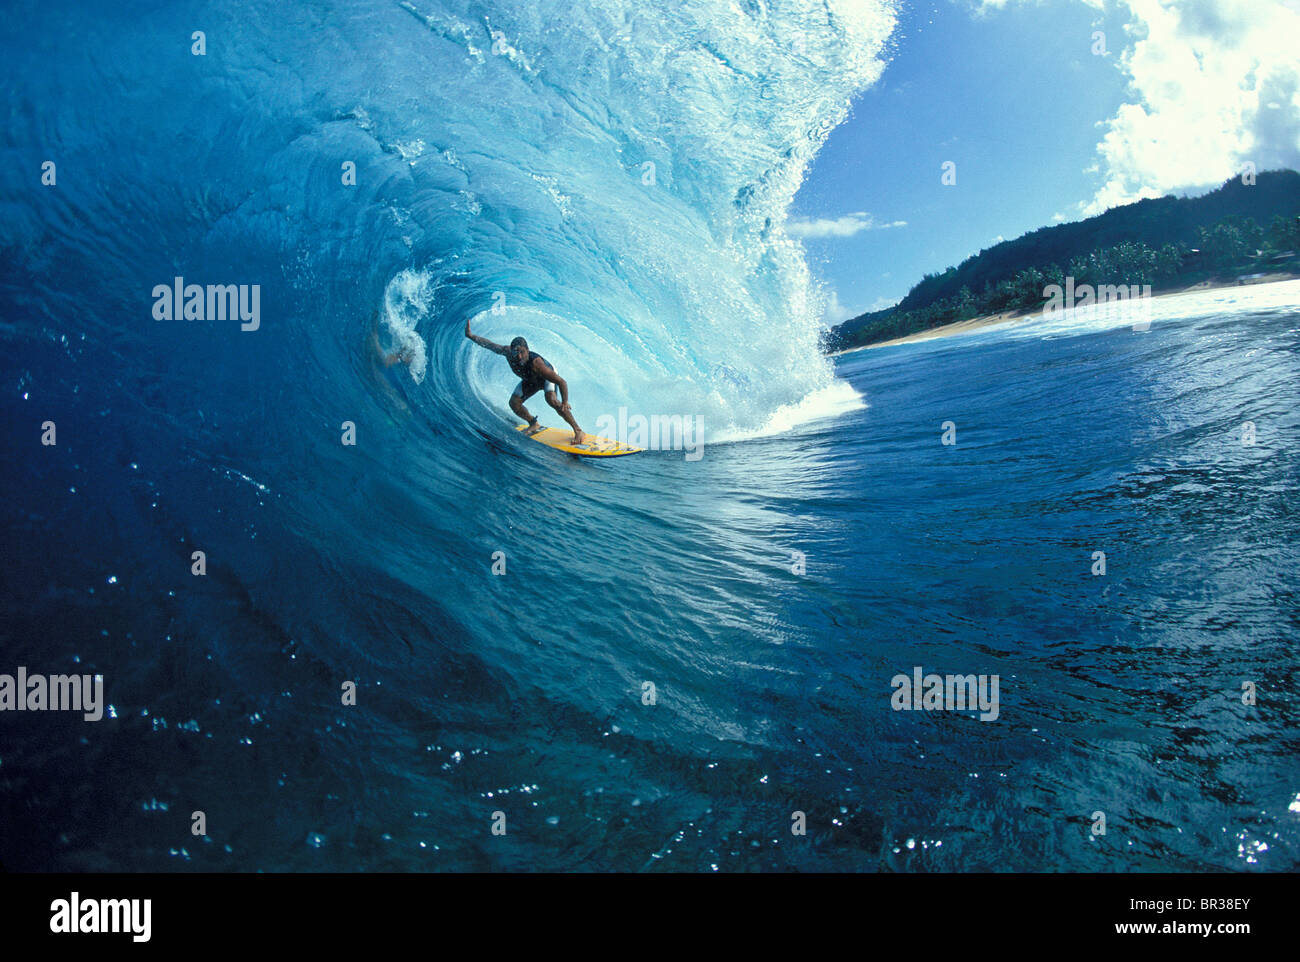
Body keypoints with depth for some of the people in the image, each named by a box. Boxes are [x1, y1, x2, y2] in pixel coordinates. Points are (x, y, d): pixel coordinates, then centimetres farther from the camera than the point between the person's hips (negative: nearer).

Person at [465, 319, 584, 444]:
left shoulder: (536, 363, -46)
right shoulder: (508, 352, -33)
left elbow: (562, 382, -45)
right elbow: (489, 345, -12)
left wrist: (565, 403, -52)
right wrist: (470, 336, -7)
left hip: (547, 375, -6)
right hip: (530, 380, 6)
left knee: (551, 399, -31)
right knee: (514, 402, -3)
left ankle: (578, 431, -22)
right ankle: (534, 424, 25)